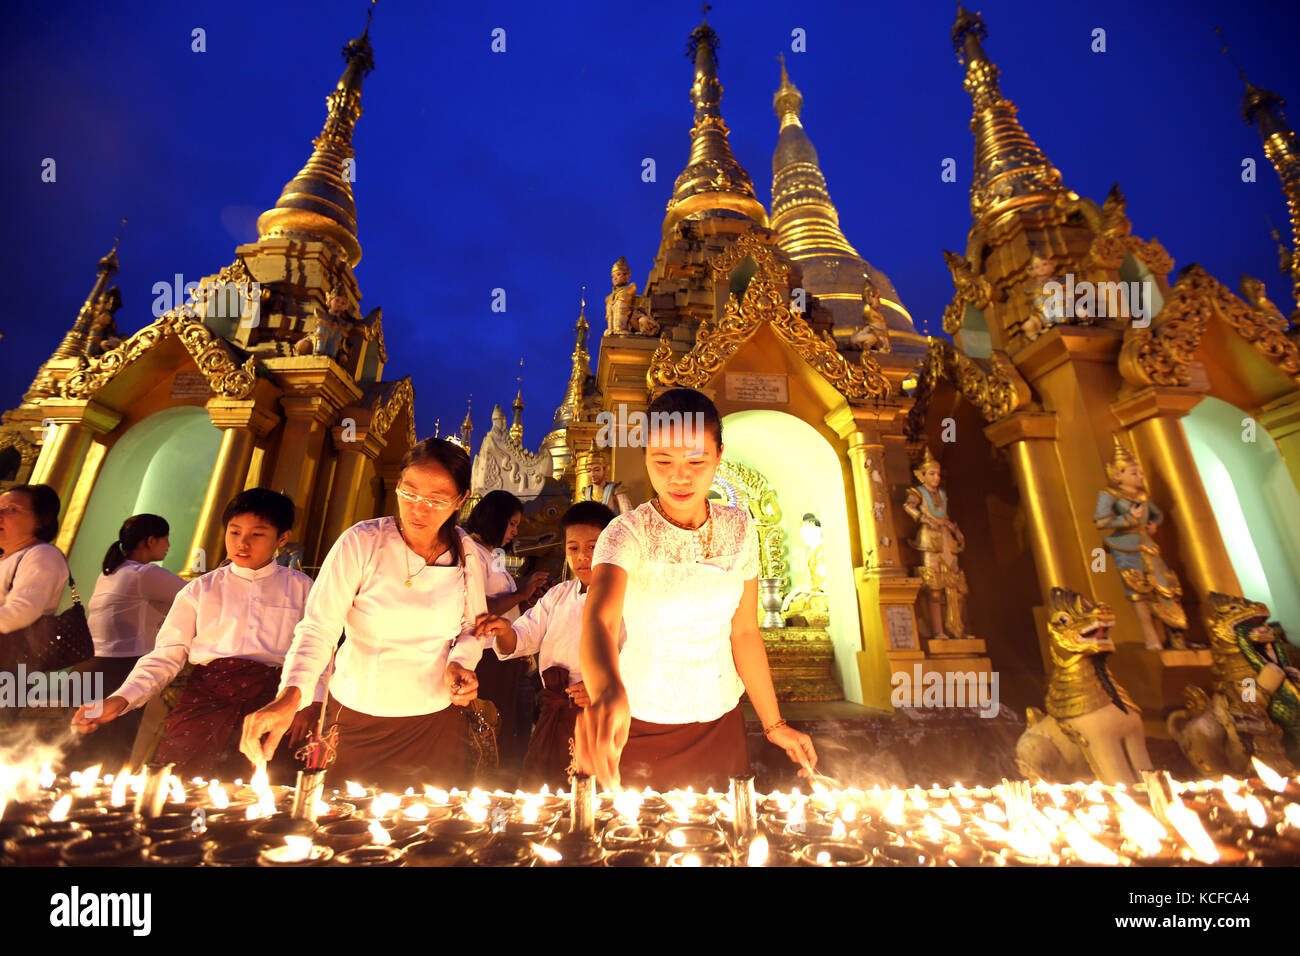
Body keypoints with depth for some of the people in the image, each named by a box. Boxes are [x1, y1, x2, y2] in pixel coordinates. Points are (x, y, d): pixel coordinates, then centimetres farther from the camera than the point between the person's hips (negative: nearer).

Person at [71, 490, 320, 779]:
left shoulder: (301, 587, 12)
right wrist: (121, 699, -5)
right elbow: (167, 655, 11)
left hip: (272, 698, -2)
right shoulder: (200, 589, 16)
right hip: (206, 695, 2)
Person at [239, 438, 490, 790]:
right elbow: (318, 628, -17)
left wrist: (460, 662, -9)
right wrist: (290, 695, -31)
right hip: (357, 719, -2)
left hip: (437, 722, 2)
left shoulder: (467, 553, -4)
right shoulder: (361, 542, -13)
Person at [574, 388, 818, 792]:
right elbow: (598, 618, -35)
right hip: (641, 724, -3)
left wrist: (774, 725, 2)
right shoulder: (627, 534, -18)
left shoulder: (739, 527, -5)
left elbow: (744, 631, 1)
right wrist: (607, 693, -55)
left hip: (721, 722, 3)